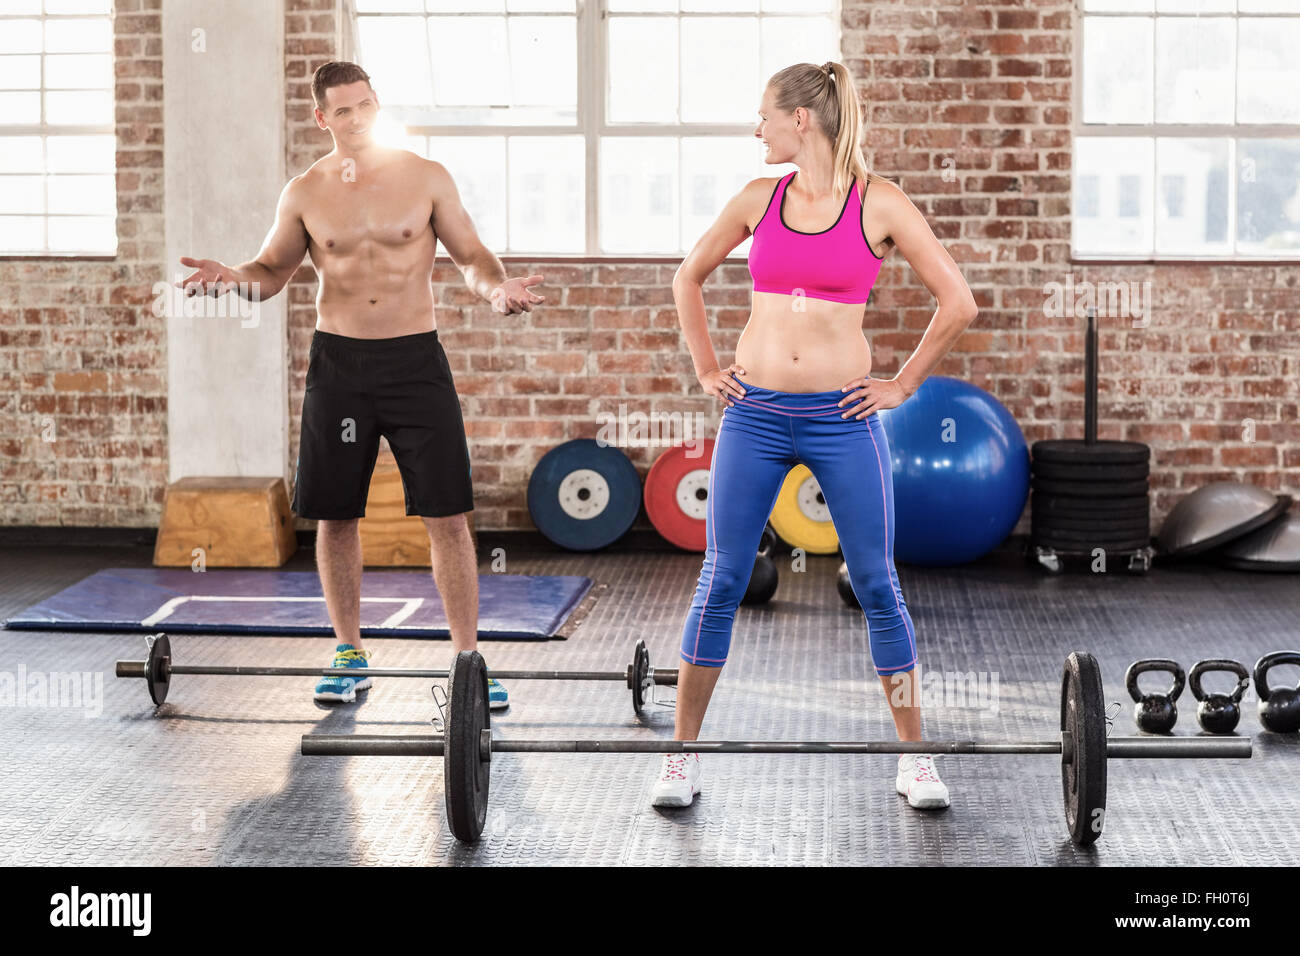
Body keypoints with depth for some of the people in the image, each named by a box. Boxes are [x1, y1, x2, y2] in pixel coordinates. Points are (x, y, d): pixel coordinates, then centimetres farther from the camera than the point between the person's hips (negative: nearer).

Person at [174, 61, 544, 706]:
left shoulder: (425, 177, 1)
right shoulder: (305, 193, 4)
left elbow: (469, 254, 7)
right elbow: (272, 270, 11)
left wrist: (496, 288, -15)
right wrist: (231, 277, -11)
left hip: (416, 360, -1)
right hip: (338, 362, 2)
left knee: (448, 514, -5)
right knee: (334, 515, 6)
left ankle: (468, 660, 4)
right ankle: (350, 657, 21)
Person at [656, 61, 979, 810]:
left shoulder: (880, 205, -5)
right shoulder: (758, 199, 4)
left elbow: (959, 304, -3)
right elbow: (689, 278, 19)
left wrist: (904, 385, -1)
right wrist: (706, 367, 12)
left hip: (843, 418, -2)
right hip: (756, 414, 2)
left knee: (878, 586, 2)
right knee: (720, 584, 3)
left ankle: (915, 758, 15)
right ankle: (683, 755, 14)